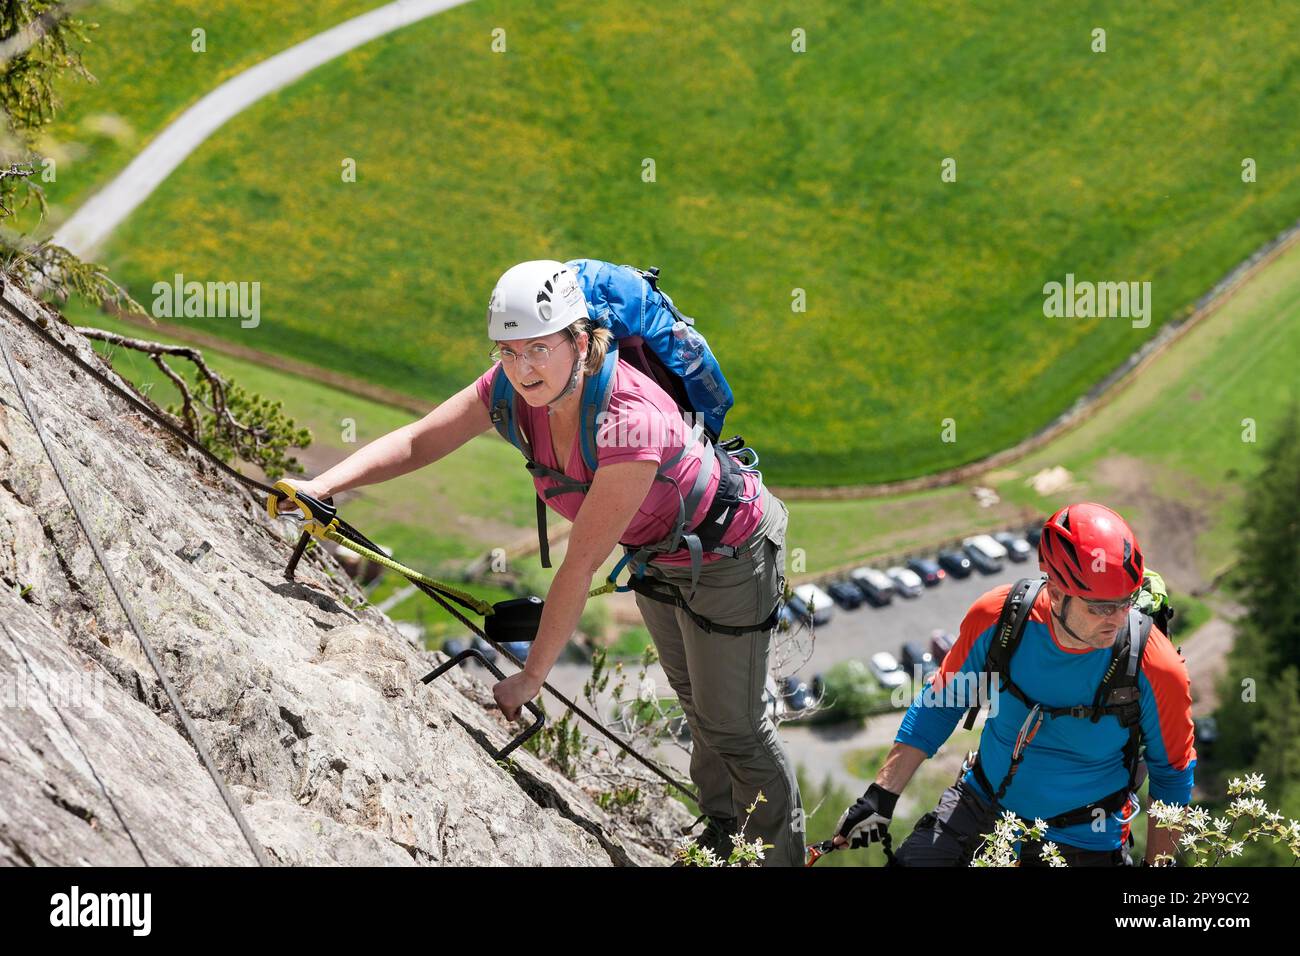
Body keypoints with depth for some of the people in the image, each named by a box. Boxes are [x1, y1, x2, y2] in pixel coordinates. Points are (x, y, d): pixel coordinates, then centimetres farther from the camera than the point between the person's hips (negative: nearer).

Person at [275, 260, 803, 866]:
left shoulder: (629, 420, -42)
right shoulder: (517, 387, -22)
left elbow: (582, 563, -38)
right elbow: (416, 442, -22)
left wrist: (531, 676, -34)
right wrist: (320, 487, -38)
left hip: (730, 554, -7)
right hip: (656, 556, 7)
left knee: (732, 726, 7)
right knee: (694, 702, 27)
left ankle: (780, 856, 31)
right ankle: (718, 835, 48)